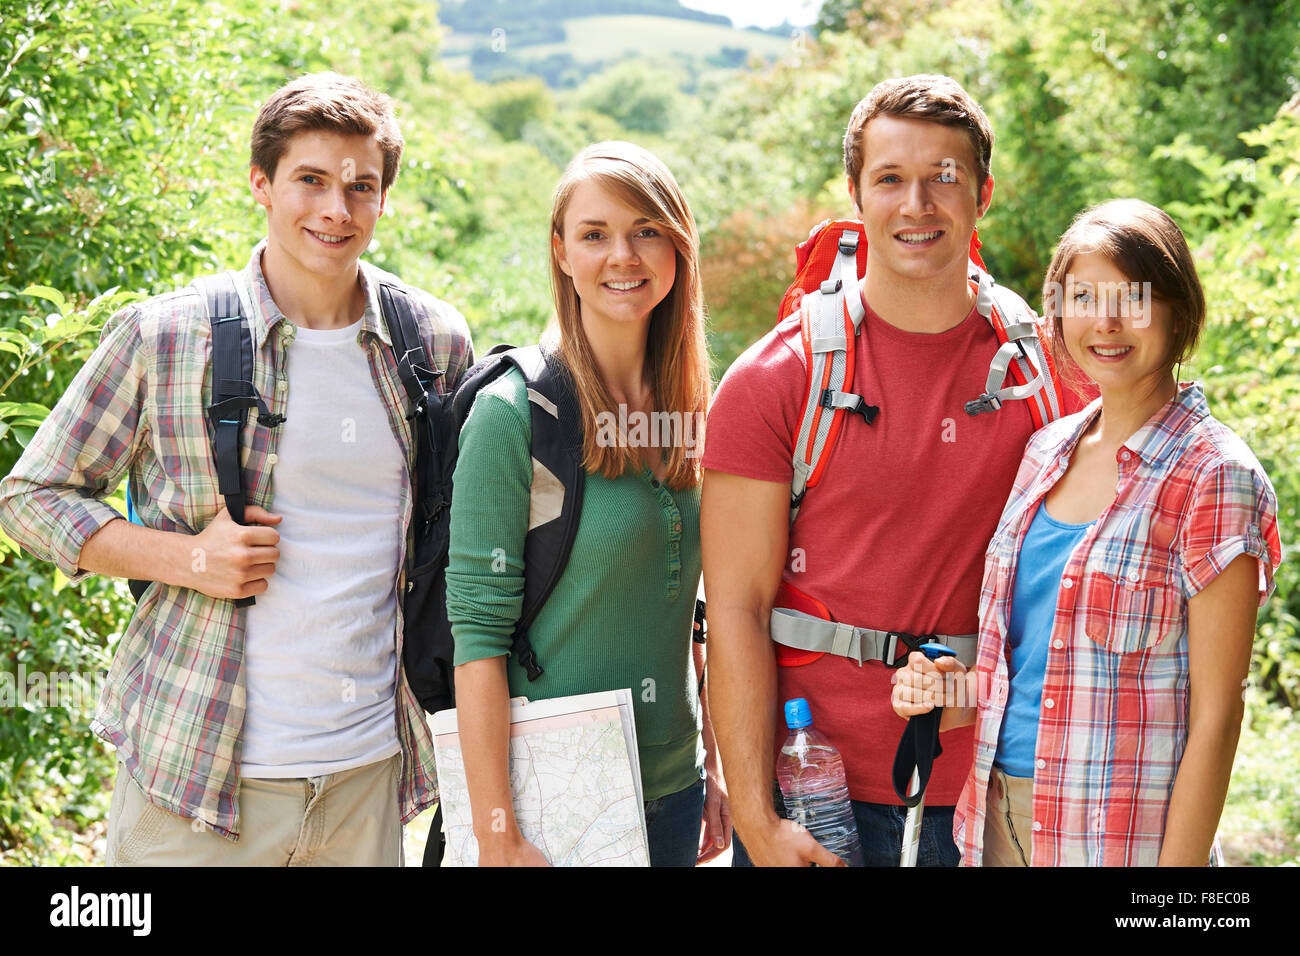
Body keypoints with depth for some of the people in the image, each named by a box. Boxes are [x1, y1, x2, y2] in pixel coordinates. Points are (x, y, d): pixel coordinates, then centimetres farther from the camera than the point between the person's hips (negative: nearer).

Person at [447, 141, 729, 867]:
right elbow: (479, 630, -15)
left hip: (673, 785, 5)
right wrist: (498, 834, -18)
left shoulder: (689, 411, 4)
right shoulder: (514, 412, -13)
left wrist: (712, 765, 12)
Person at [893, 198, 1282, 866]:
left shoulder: (1214, 478, -13)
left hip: (1126, 834, -6)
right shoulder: (1046, 450, 5)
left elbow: (1215, 712, -14)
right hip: (999, 818, 6)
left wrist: (1179, 865, -17)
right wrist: (960, 692, -2)